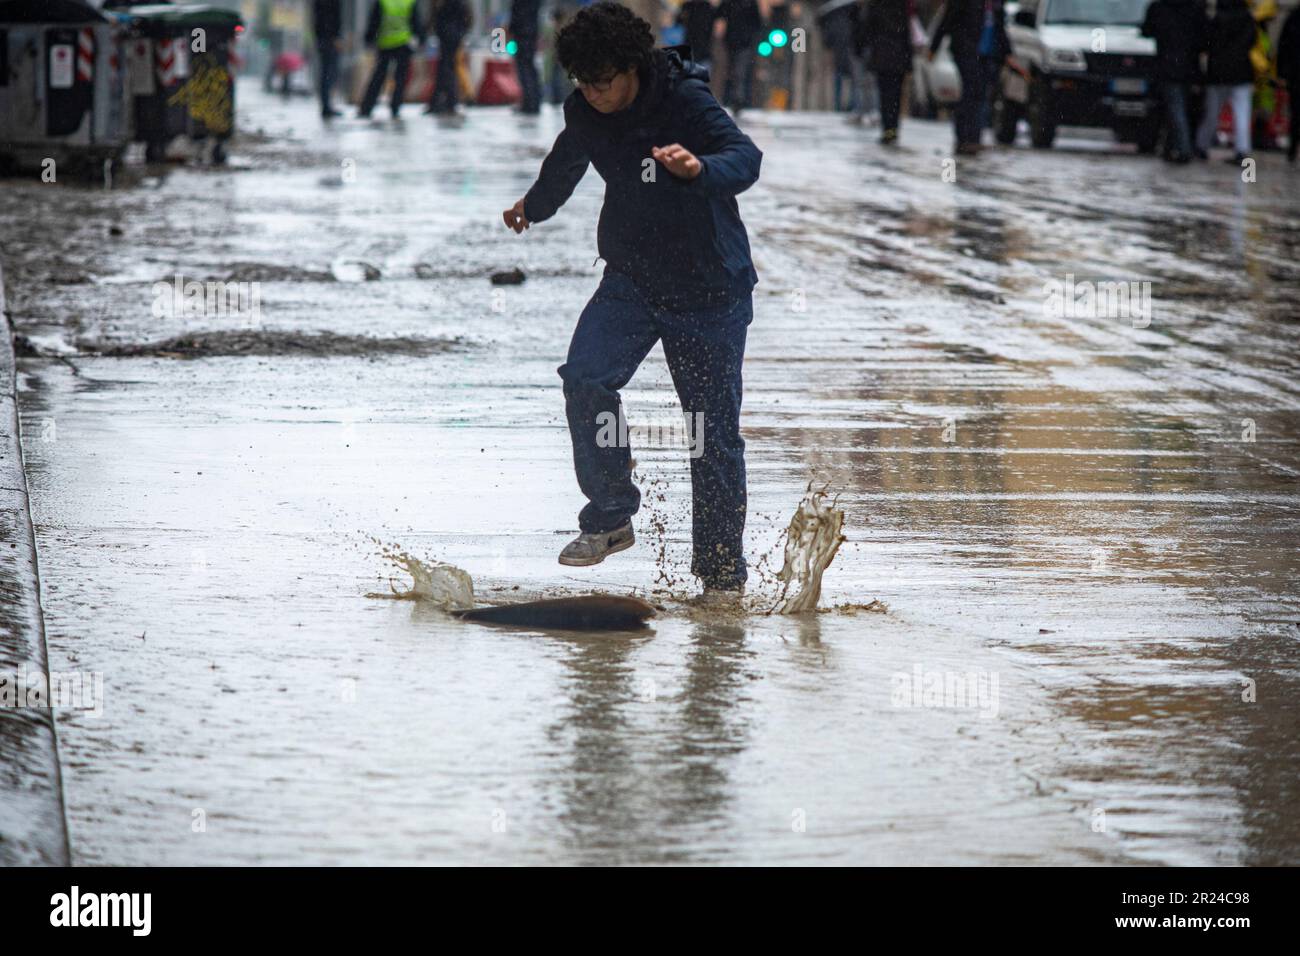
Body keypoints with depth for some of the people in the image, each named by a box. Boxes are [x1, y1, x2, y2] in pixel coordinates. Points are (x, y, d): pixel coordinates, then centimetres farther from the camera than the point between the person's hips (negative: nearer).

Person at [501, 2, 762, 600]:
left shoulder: (686, 101, -20)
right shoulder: (585, 112, -4)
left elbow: (746, 158, -36)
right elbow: (568, 160, 20)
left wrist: (699, 168, -59)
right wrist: (536, 205, 41)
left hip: (710, 288, -4)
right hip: (630, 279, 4)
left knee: (714, 429, -2)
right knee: (586, 378, -20)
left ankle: (722, 570, 10)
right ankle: (610, 517, -6)